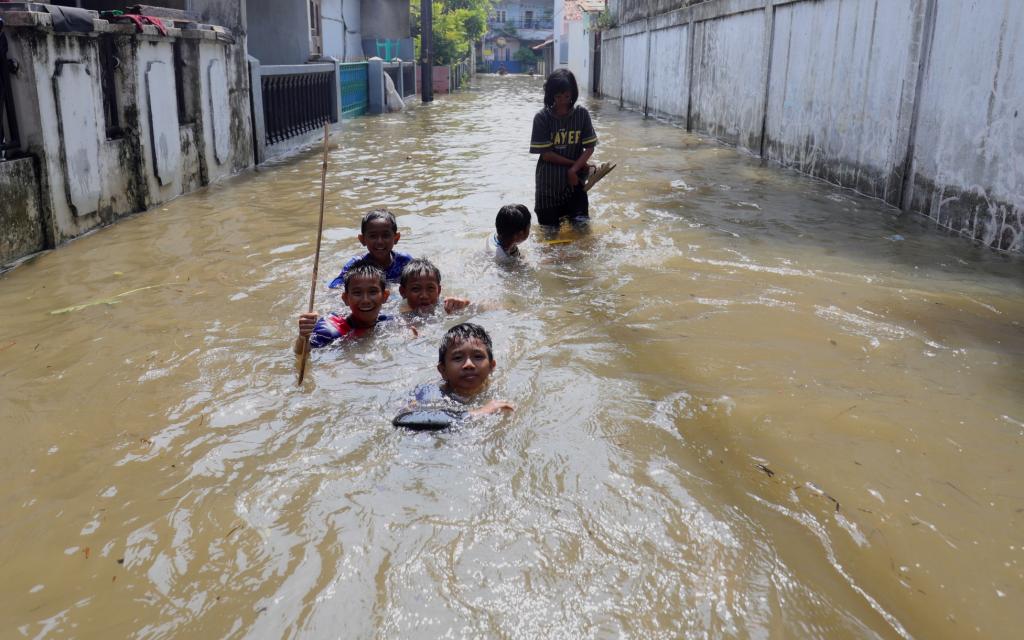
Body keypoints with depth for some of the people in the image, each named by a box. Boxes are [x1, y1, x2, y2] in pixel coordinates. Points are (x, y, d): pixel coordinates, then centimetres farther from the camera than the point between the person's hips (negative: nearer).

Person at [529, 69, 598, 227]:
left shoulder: (582, 114, -4)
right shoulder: (542, 117, -10)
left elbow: (590, 147, -3)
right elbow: (546, 154, -11)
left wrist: (574, 169, -17)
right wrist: (574, 163, -9)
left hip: (574, 178, 1)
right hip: (549, 181, -1)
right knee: (549, 226, 6)